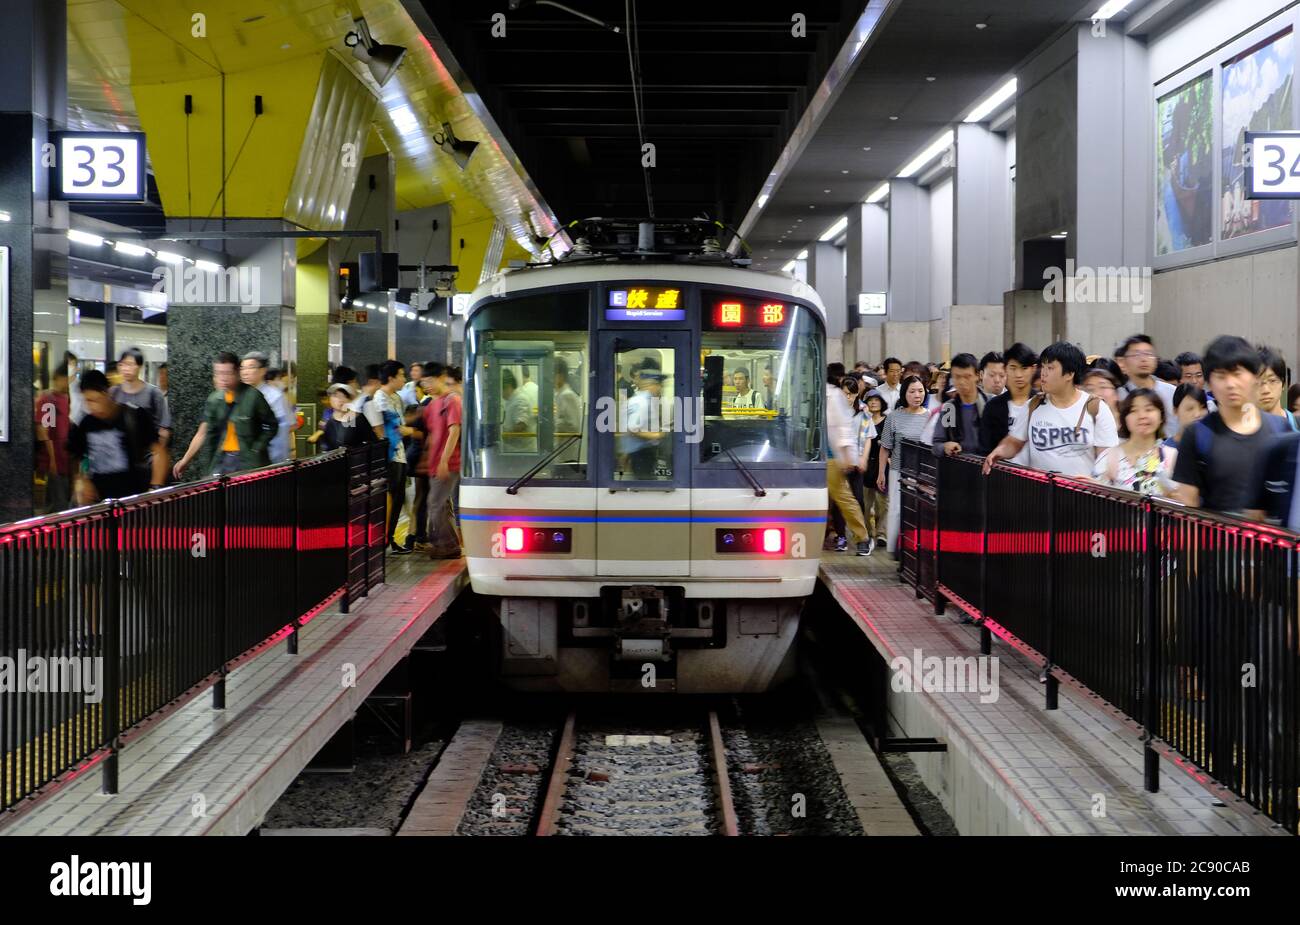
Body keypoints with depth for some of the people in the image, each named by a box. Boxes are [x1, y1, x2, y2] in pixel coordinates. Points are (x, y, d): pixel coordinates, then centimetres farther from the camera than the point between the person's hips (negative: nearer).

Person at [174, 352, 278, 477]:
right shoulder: (214, 400, 8)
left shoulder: (252, 396, -7)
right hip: (221, 459, 5)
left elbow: (271, 425, 1)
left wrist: (257, 448, -7)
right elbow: (202, 433, 14)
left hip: (248, 461, -4)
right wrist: (185, 460, 11)